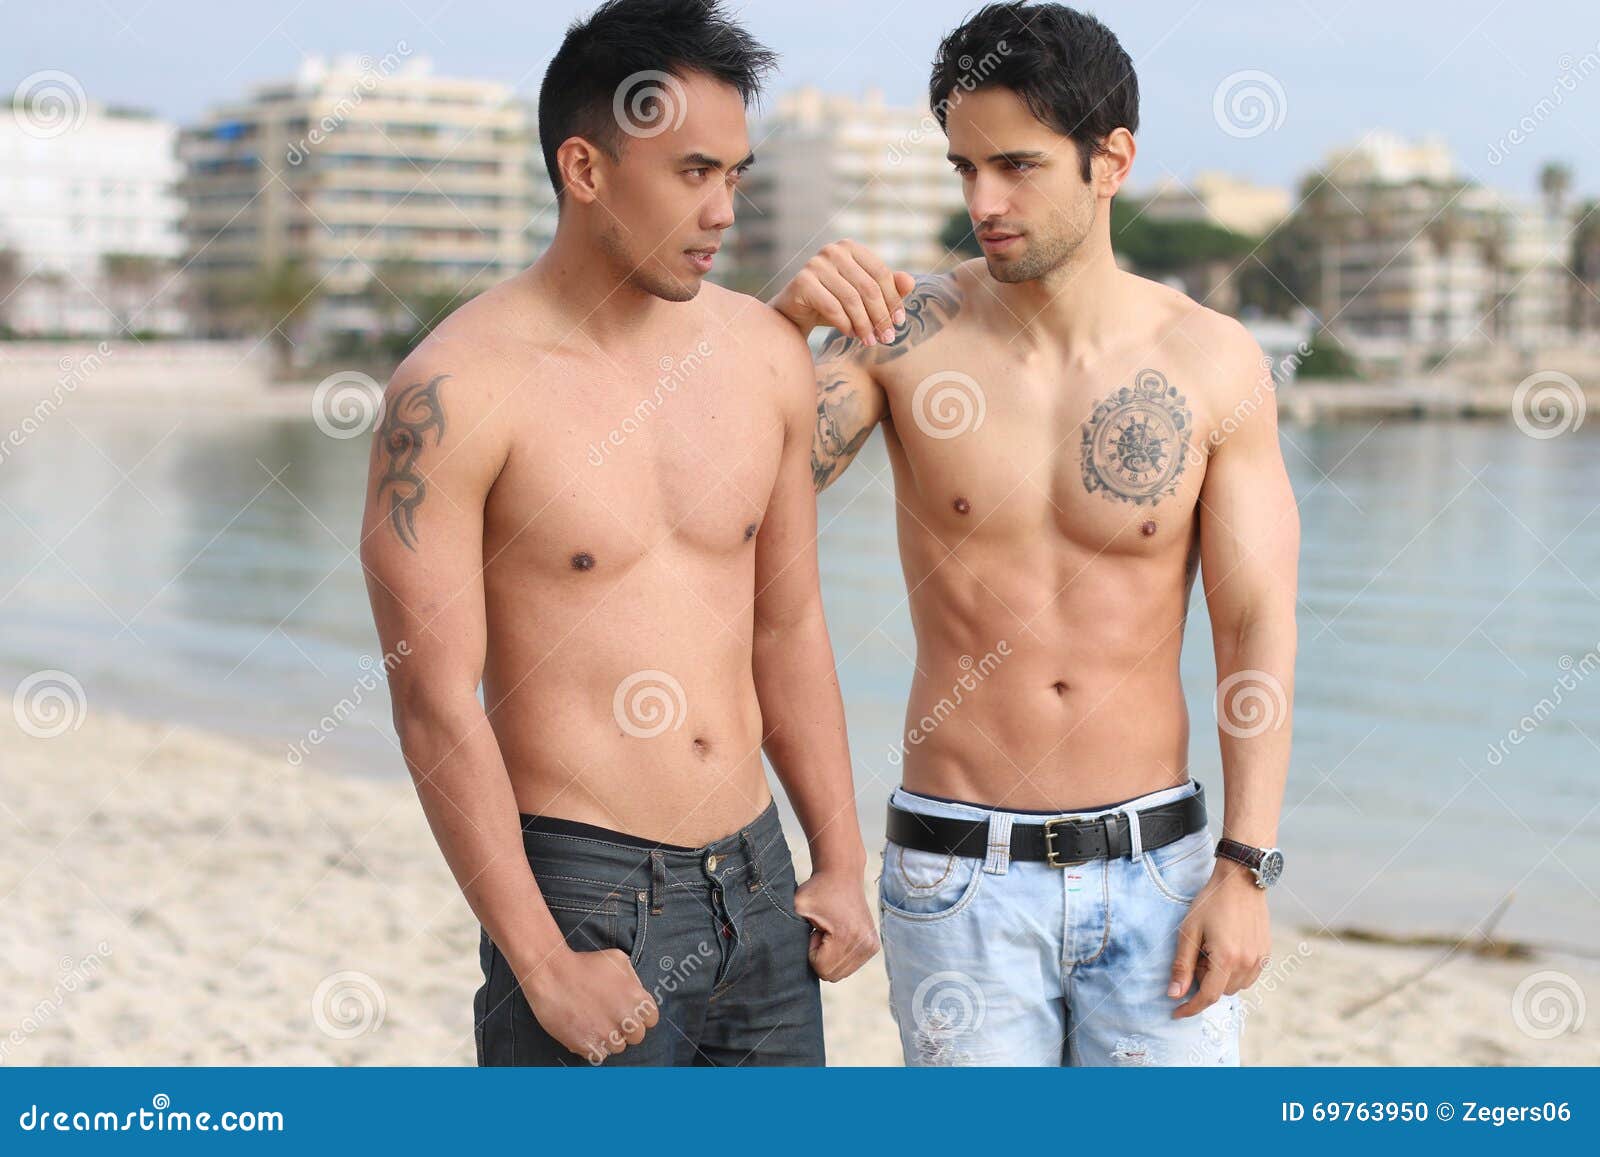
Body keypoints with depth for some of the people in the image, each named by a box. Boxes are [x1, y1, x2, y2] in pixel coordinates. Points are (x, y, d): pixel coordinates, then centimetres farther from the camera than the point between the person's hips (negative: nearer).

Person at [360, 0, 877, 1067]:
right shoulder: (456, 394, -13)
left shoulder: (766, 356, 4)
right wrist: (543, 965, -15)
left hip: (760, 886, 6)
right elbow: (436, 704, -14)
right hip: (584, 896, -5)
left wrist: (842, 862, 12)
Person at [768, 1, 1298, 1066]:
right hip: (961, 870, 0)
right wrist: (787, 320, -23)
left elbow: (1259, 629, -3)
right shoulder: (905, 333, -4)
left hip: (1152, 863, 0)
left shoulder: (1212, 362, -3)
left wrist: (1246, 871, -8)